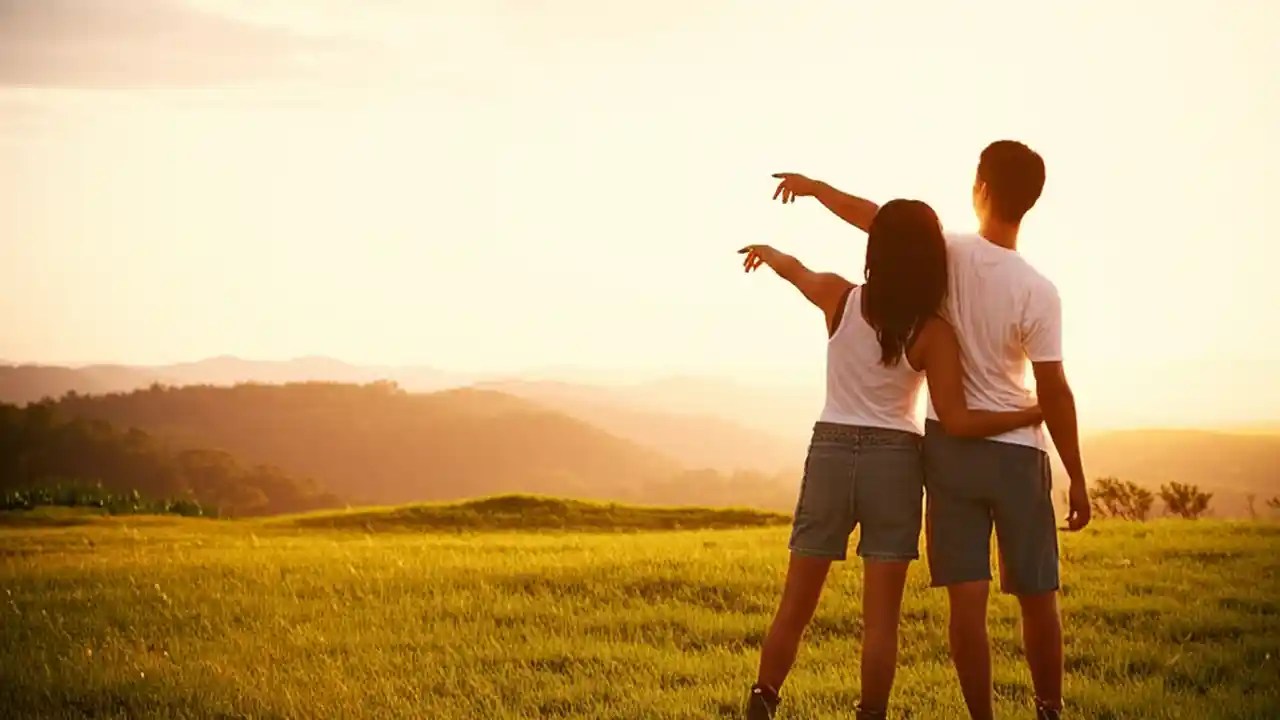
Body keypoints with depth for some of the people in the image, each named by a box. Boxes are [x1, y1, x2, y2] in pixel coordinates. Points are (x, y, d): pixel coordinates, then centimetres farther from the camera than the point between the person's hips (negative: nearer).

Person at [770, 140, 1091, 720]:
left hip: (950, 445, 2)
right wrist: (1077, 478, -3)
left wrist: (813, 186, 23)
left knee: (967, 597, 1)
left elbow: (870, 214, 4)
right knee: (1038, 597, 11)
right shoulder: (1038, 292, -14)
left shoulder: (946, 255, -9)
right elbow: (1054, 394, -12)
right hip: (1016, 452, -1)